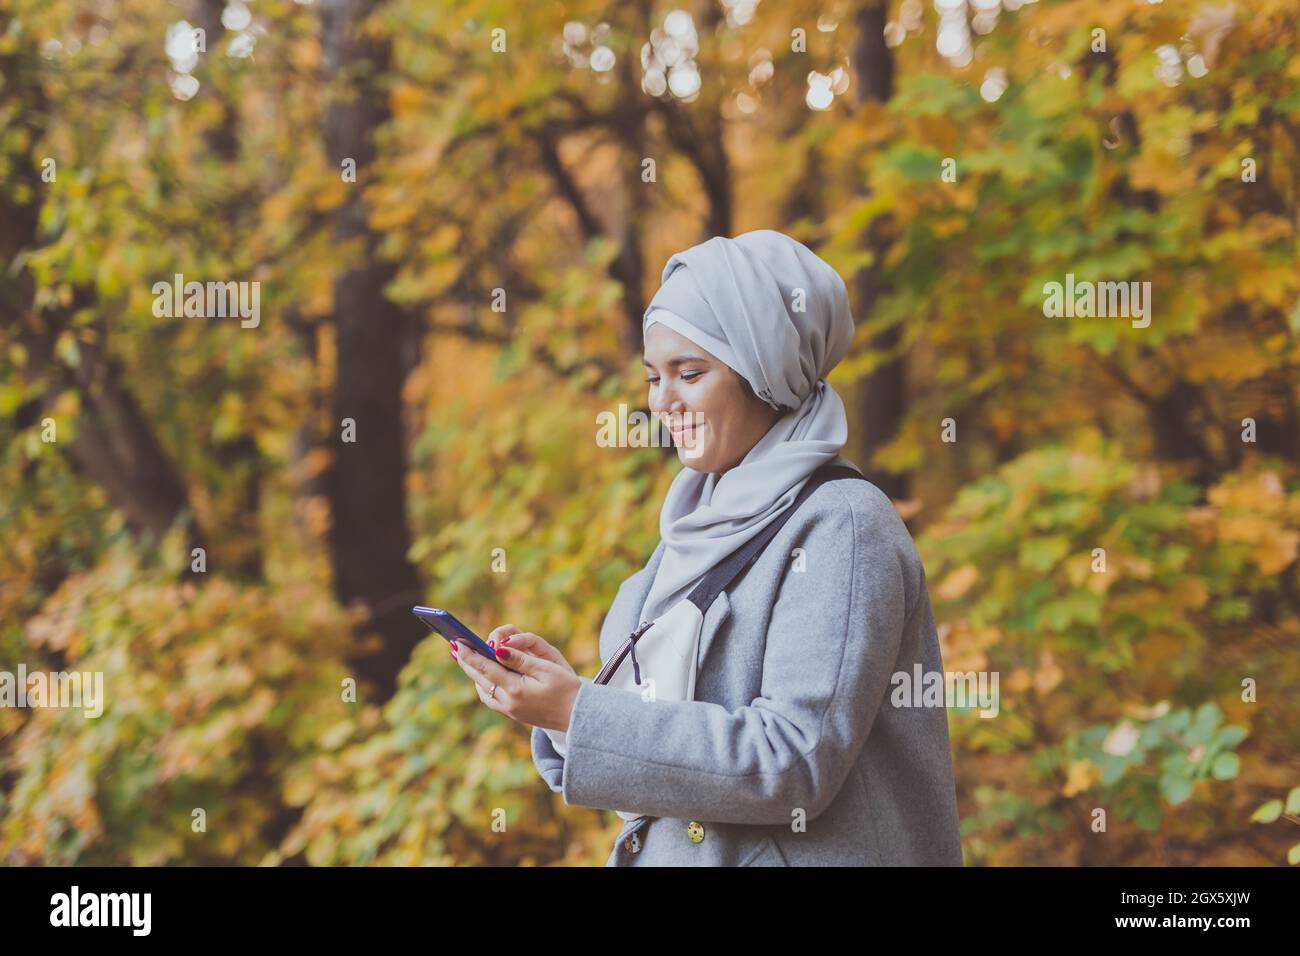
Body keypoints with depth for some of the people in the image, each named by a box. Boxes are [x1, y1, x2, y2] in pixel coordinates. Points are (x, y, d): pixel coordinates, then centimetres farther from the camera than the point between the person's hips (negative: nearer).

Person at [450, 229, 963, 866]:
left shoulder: (840, 527, -12)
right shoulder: (700, 521, 10)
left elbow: (795, 762, -20)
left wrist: (579, 713, -20)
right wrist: (560, 683, -5)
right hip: (662, 852, 7)